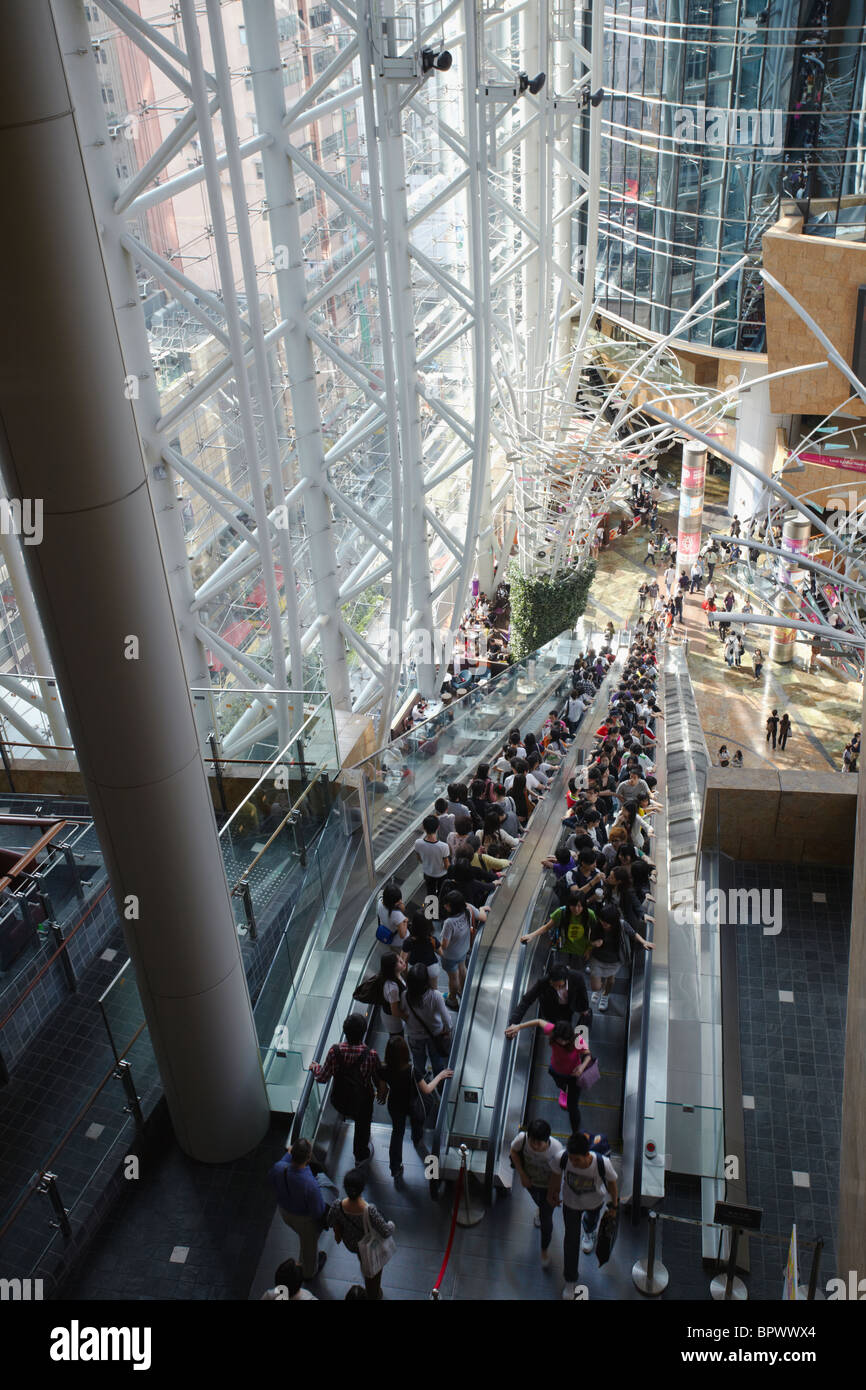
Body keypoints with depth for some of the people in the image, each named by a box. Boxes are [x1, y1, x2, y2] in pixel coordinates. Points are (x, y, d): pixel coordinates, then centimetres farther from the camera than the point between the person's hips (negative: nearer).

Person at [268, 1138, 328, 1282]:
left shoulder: (278, 1168, -32)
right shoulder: (311, 1185, -45)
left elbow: (271, 1179, -5)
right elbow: (318, 1211, -29)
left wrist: (287, 1155, -1)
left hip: (284, 1212, 5)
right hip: (305, 1220, -5)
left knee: (302, 1236, 38)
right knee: (309, 1245, 29)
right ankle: (309, 1272, 59)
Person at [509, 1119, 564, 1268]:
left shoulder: (556, 1151, -42)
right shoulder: (522, 1138, -37)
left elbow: (556, 1175, -23)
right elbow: (513, 1151, -13)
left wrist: (551, 1194, -9)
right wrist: (522, 1175, -16)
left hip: (547, 1185, -2)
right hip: (529, 1180, 2)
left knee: (546, 1219, 11)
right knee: (537, 1200, 33)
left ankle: (545, 1248, 42)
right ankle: (541, 1209, 71)